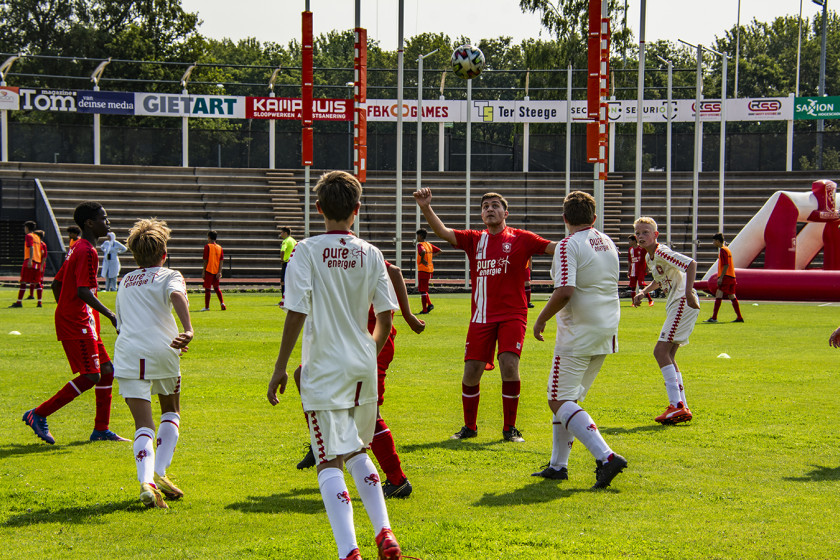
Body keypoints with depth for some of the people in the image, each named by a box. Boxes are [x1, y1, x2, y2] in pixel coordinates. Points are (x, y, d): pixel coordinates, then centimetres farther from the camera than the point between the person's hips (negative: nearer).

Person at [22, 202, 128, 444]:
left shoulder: (78, 249, 16)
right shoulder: (87, 251, -15)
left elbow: (56, 284, 21)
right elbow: (83, 292, -24)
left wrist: (66, 313, 26)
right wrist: (110, 314, -23)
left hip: (84, 322, 10)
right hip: (77, 323, -10)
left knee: (106, 370, 9)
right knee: (91, 376, -10)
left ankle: (101, 429, 13)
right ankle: (38, 415, -3)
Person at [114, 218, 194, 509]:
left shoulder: (125, 281, 25)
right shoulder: (169, 276, 9)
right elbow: (177, 295, -15)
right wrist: (188, 330, -32)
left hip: (127, 353, 2)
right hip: (162, 351, -2)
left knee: (143, 424, -3)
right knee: (171, 412, 21)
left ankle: (146, 481, -26)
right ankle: (159, 473, 6)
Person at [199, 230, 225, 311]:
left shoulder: (207, 246, -8)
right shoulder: (219, 247, 7)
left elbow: (205, 260, -9)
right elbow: (221, 260, 1)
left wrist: (204, 272, -4)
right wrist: (219, 272, -1)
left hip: (209, 270, -5)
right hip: (216, 271, 5)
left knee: (207, 289, -1)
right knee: (216, 288, 18)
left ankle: (207, 307, 0)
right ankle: (222, 303, 5)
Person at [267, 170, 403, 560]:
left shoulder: (307, 251, -8)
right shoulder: (371, 254, 3)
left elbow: (296, 313, -12)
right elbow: (385, 317, 5)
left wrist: (280, 367, -5)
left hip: (324, 370, -4)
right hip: (363, 368, 4)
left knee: (330, 463, -4)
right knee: (357, 452, 23)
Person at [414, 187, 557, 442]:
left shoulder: (520, 239, 2)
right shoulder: (474, 239, 8)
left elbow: (555, 247, -3)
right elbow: (443, 232, -4)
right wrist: (426, 208, -18)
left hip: (512, 315, -3)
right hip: (482, 316, 3)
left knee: (509, 366, -14)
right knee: (471, 370, 1)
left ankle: (510, 428, 1)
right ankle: (469, 426, 20)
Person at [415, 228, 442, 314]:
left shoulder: (420, 245, -13)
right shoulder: (429, 244, 11)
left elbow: (423, 251, -34)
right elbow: (439, 250, 15)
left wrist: (422, 259, -19)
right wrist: (432, 256, 11)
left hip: (423, 270, -8)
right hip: (430, 269, 8)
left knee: (422, 290, -1)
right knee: (424, 289, 20)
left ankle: (425, 310, 1)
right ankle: (429, 304, 7)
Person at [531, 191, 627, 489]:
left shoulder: (568, 245, -13)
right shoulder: (608, 243, 11)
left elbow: (564, 292, -25)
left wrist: (541, 319, -12)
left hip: (578, 335, -8)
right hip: (607, 331, 8)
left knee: (560, 401, -6)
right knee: (568, 399, 17)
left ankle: (606, 456, -22)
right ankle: (558, 465, 19)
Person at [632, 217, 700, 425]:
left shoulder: (661, 253, -13)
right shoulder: (650, 257, 16)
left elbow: (691, 263, -26)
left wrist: (689, 292, -34)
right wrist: (643, 292, 20)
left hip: (683, 303, -10)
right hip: (676, 305, 10)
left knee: (661, 351, -15)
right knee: (668, 355, 10)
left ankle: (677, 406, -20)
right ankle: (682, 407, 11)